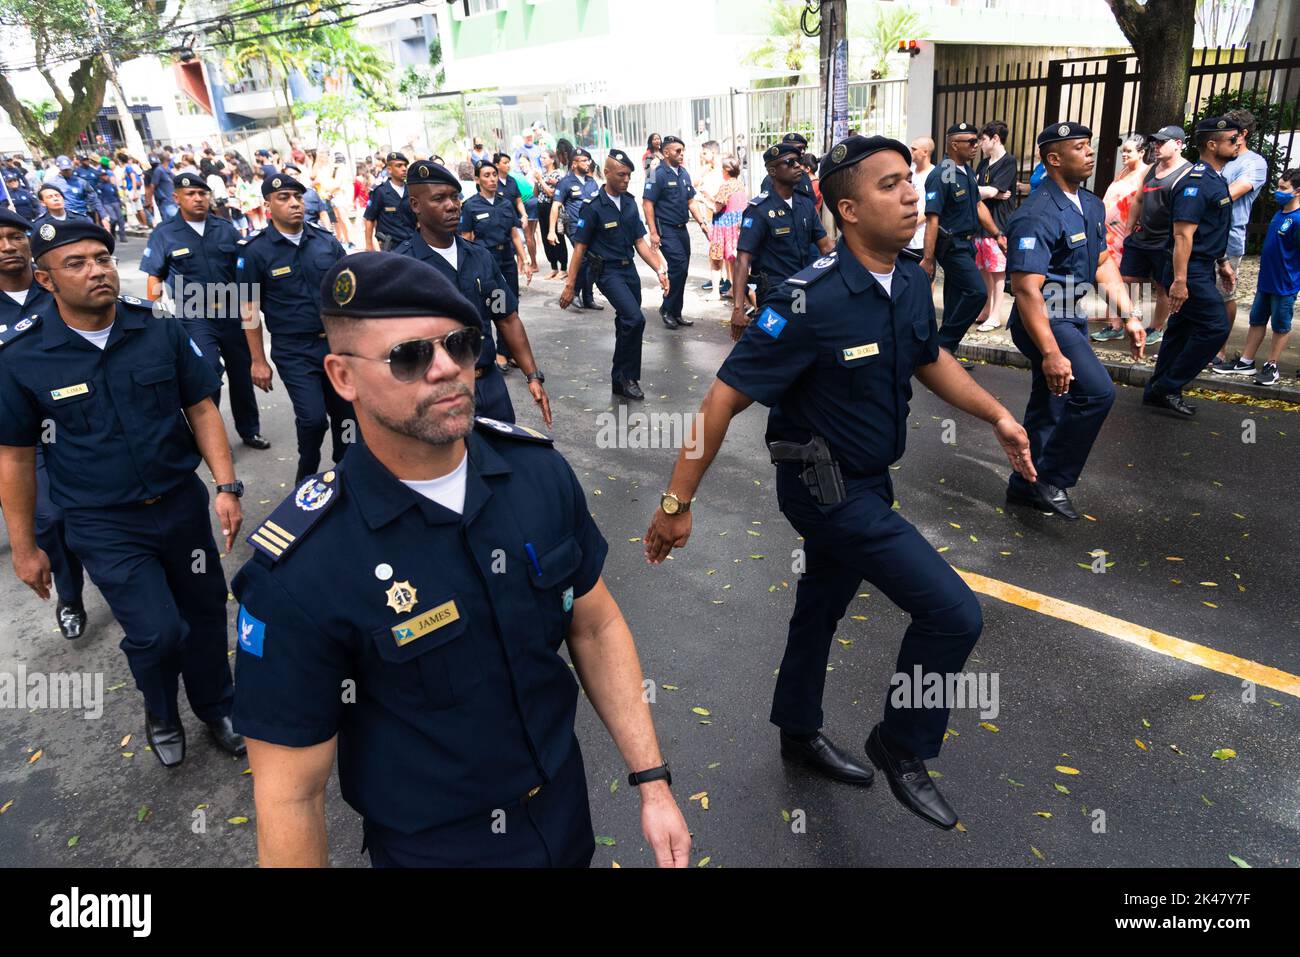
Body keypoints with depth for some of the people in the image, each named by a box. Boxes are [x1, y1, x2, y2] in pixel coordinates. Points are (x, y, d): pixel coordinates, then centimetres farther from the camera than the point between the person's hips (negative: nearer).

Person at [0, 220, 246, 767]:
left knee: (205, 611, 12)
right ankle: (161, 712, 25)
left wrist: (226, 485, -8)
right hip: (102, 526, -2)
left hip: (182, 502, 3)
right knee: (156, 632, -9)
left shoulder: (161, 331, -6)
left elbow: (201, 408, 2)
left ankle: (216, 708, 39)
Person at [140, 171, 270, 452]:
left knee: (242, 373, 12)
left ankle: (249, 430, 29)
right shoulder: (164, 233, -1)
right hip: (194, 317, -3)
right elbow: (155, 278, 2)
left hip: (233, 312, 3)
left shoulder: (226, 228, 5)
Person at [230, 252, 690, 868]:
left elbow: (595, 626, -3)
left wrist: (652, 783, -4)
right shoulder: (300, 572, -27)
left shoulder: (539, 469, -13)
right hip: (431, 848, -4)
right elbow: (290, 794, -18)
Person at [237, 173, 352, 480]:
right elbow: (249, 309, -1)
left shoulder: (327, 241, 2)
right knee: (313, 418, -11)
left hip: (337, 342, 4)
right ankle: (307, 477, 18)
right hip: (293, 351, -3)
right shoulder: (255, 251, -5)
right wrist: (258, 361, -2)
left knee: (346, 411, 11)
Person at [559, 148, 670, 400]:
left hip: (629, 269, 6)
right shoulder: (593, 207, -10)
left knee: (626, 323, 10)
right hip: (607, 272, -6)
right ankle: (627, 377, -4)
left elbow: (640, 242, 9)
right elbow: (580, 248, -7)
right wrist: (569, 285, -8)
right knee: (635, 319, -20)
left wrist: (660, 270, -3)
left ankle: (621, 379, 24)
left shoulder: (630, 203, 7)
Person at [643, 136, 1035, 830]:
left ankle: (799, 733, 47)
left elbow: (930, 360, 18)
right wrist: (676, 503, -22)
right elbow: (726, 396, -24)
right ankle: (902, 746, 15)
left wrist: (997, 416, 8)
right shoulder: (810, 301, -26)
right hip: (825, 487, -8)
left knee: (822, 604, 24)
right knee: (954, 612, -9)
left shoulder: (911, 282, -2)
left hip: (869, 480, 8)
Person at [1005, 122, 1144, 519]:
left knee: (1050, 407, 15)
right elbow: (1027, 290, -28)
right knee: (1097, 390, -21)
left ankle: (1025, 486, 29)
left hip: (1072, 319, 9)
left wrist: (1129, 316, 12)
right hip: (1043, 322, -9)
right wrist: (1051, 353, -32)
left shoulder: (1092, 206, 8)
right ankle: (1051, 480, -7)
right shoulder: (1037, 217, -22)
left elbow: (1103, 264, 19)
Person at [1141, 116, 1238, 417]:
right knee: (1216, 327, -10)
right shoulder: (1196, 183, -18)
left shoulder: (1216, 179, 14)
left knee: (1182, 330, 12)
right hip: (1190, 271, -10)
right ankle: (1168, 387, -2)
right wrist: (1179, 281, -27)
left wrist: (1222, 262, 24)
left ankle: (1158, 391, 20)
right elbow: (1183, 235, -24)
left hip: (1201, 270, 10)